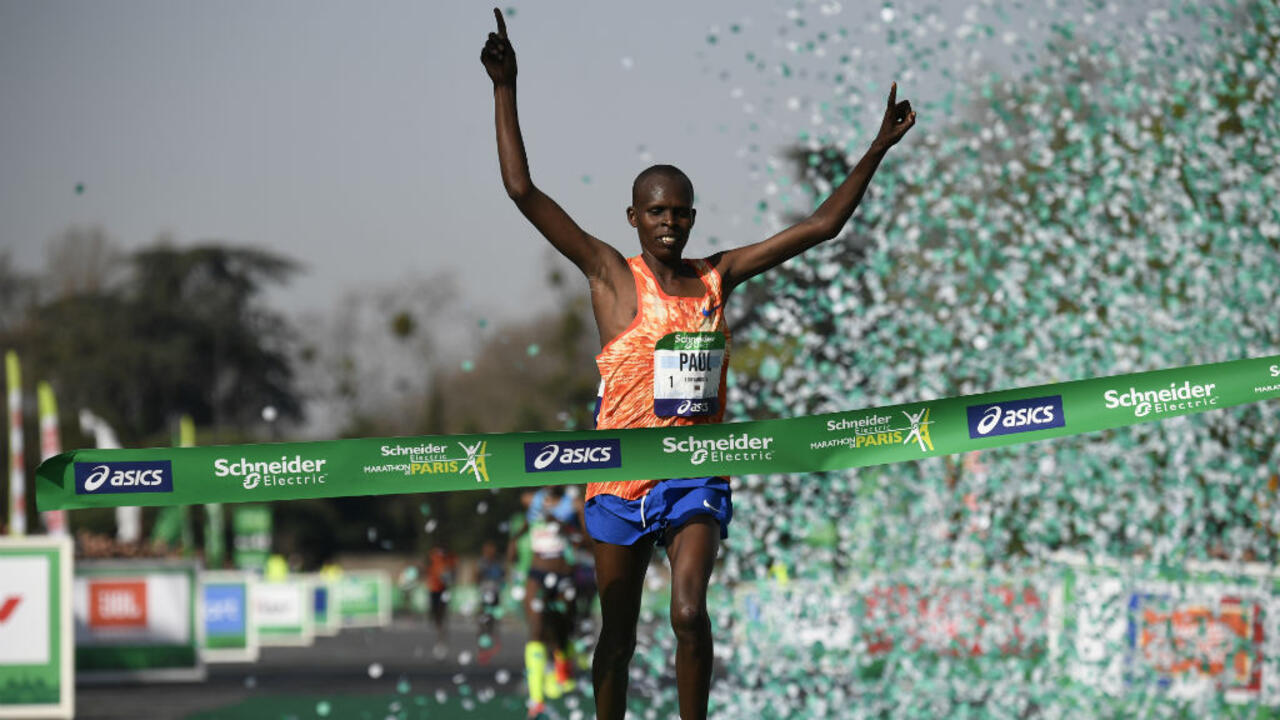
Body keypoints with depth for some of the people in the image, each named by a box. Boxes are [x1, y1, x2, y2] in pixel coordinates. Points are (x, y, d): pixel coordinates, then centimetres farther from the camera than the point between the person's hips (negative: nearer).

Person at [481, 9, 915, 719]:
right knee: (618, 635, 7)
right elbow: (523, 191, -9)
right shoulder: (611, 275, -2)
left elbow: (820, 226, 12)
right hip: (622, 474, -2)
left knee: (689, 614, -17)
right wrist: (506, 91, -15)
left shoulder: (716, 278, 7)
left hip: (697, 474, 2)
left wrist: (878, 149, 8)